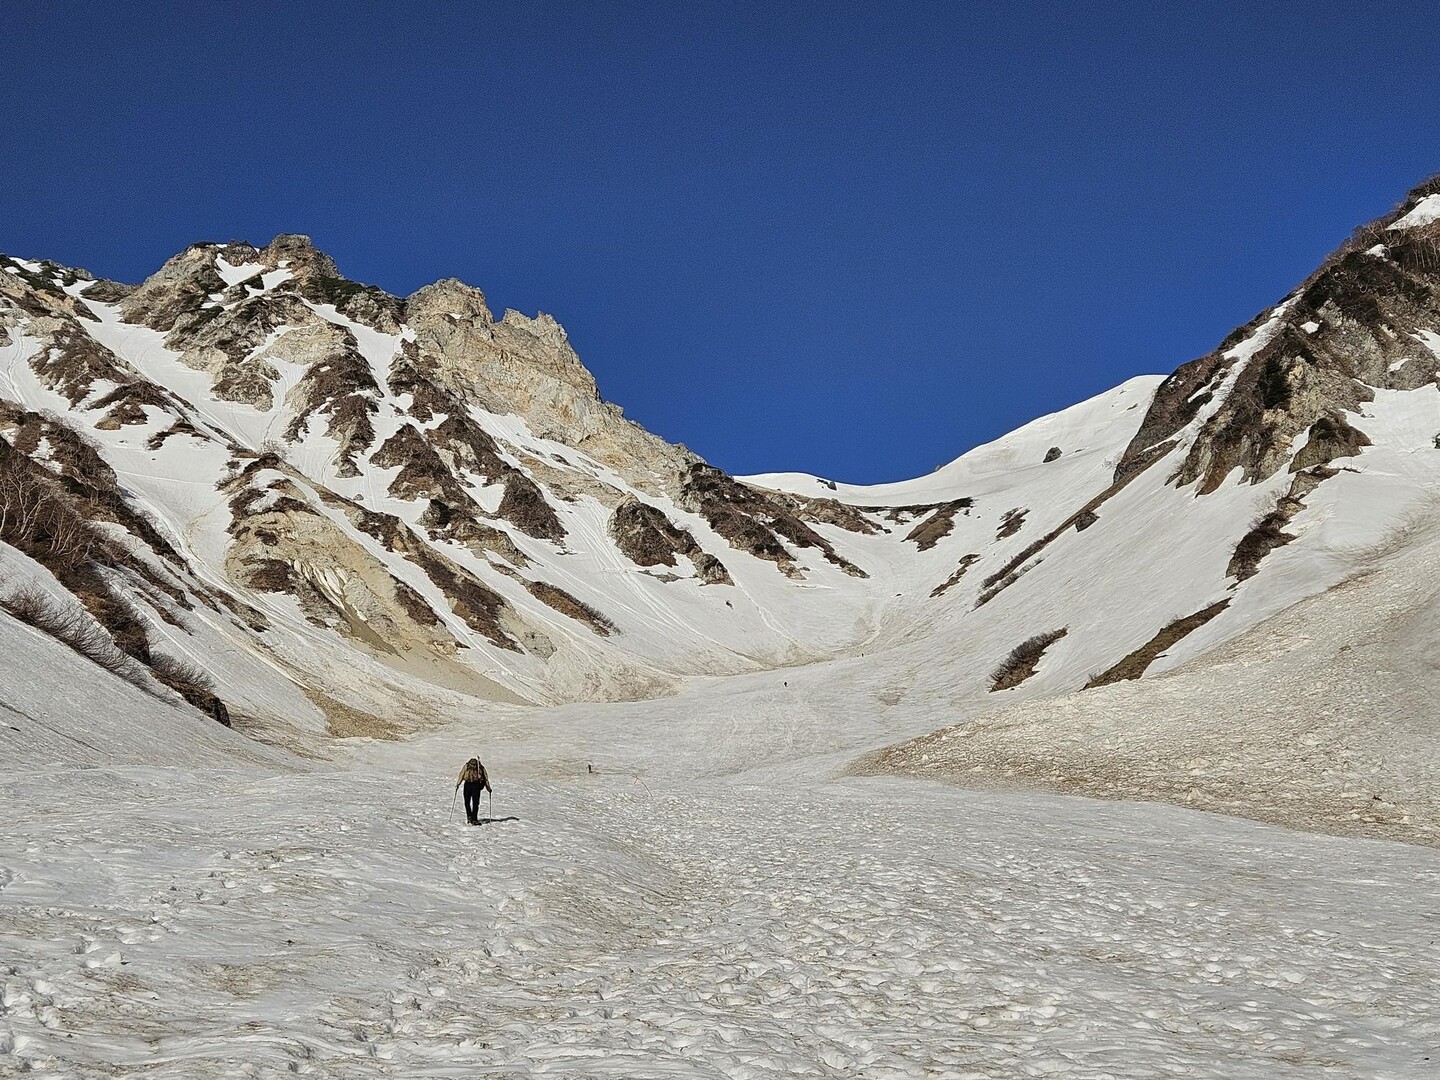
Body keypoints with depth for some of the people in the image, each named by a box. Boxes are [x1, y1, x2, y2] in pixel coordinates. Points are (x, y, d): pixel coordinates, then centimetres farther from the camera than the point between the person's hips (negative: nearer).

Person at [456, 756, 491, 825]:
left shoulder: (466, 766, 16)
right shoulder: (481, 767, 17)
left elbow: (461, 775, 6)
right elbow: (486, 778, 17)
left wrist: (457, 784, 9)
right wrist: (488, 788, 22)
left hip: (467, 784, 0)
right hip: (476, 785, 0)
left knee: (467, 802, 16)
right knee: (475, 803, 6)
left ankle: (469, 816, 7)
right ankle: (474, 819, 2)